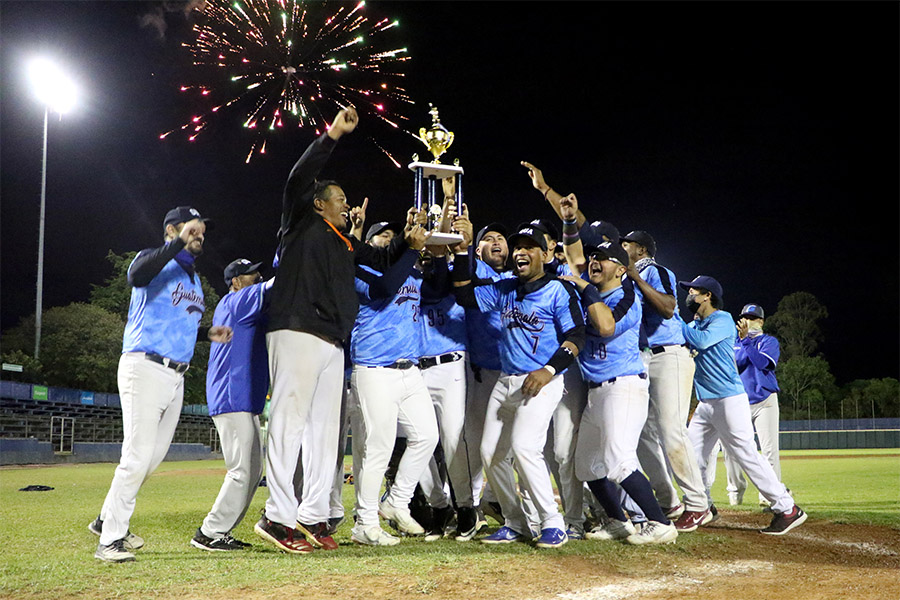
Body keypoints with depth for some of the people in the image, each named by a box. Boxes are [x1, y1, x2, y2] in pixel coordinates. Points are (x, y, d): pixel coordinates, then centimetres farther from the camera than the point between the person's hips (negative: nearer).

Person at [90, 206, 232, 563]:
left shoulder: (193, 278, 22)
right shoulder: (154, 259, -3)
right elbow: (136, 275, -29)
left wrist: (208, 334, 13)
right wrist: (180, 243, -32)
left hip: (176, 377, 9)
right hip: (145, 369, -9)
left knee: (154, 457, 12)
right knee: (138, 456, -13)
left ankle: (107, 520, 26)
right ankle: (109, 540, -6)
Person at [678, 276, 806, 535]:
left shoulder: (722, 320, -8)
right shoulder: (694, 325, 18)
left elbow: (701, 340, -24)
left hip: (729, 400, -9)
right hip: (706, 404, 9)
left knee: (746, 455, -12)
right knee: (692, 455, 8)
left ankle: (787, 509, -8)